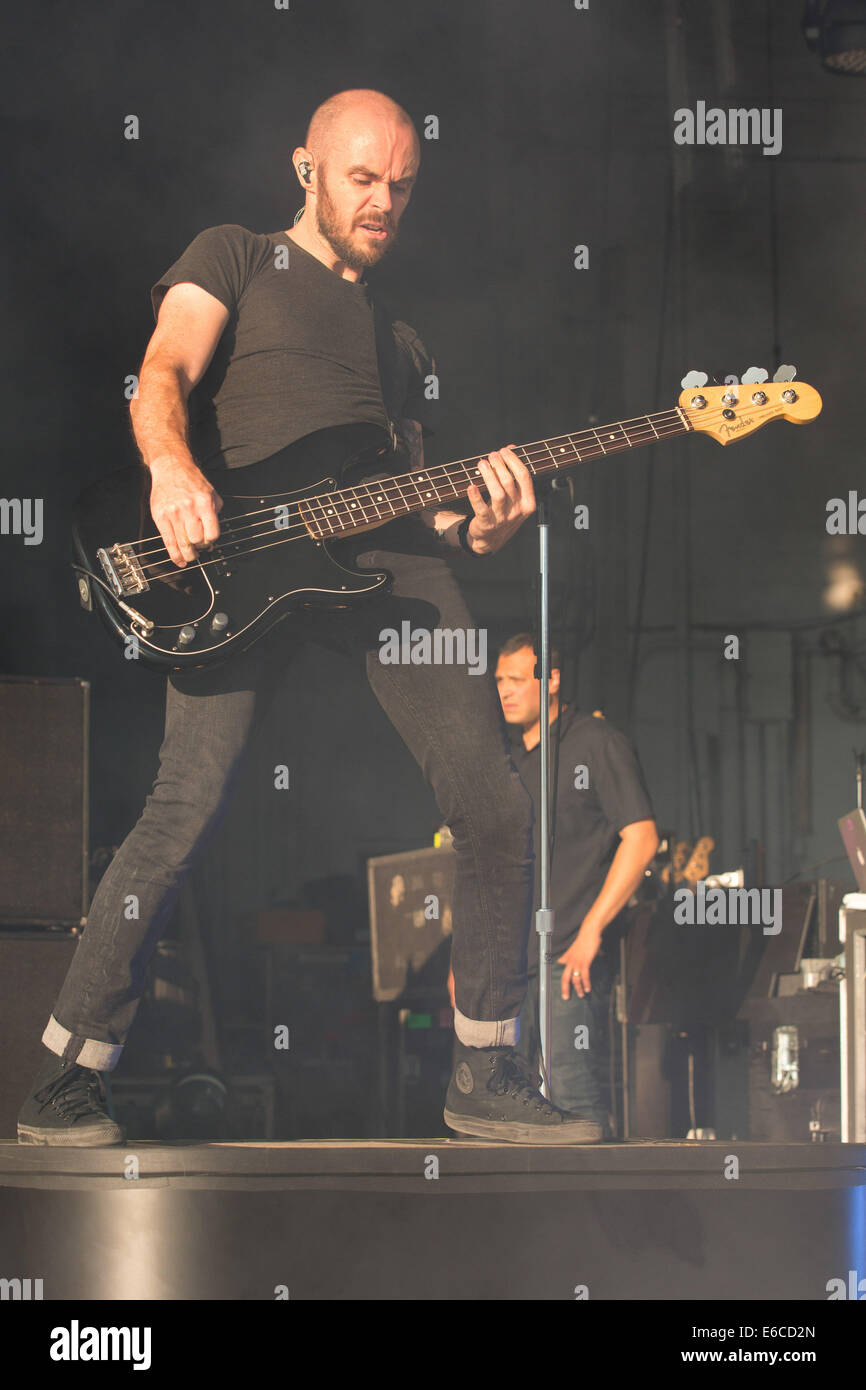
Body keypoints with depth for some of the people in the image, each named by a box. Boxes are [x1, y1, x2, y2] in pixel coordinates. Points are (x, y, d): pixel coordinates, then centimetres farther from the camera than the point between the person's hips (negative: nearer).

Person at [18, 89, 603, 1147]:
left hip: (391, 556, 6)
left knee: (496, 811, -5)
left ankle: (485, 1077, 9)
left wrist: (474, 527, 3)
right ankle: (66, 1080, -9)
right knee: (189, 805, -20)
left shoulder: (401, 340, 35)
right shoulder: (235, 259, 19)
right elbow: (164, 373, 0)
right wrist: (172, 468, -24)